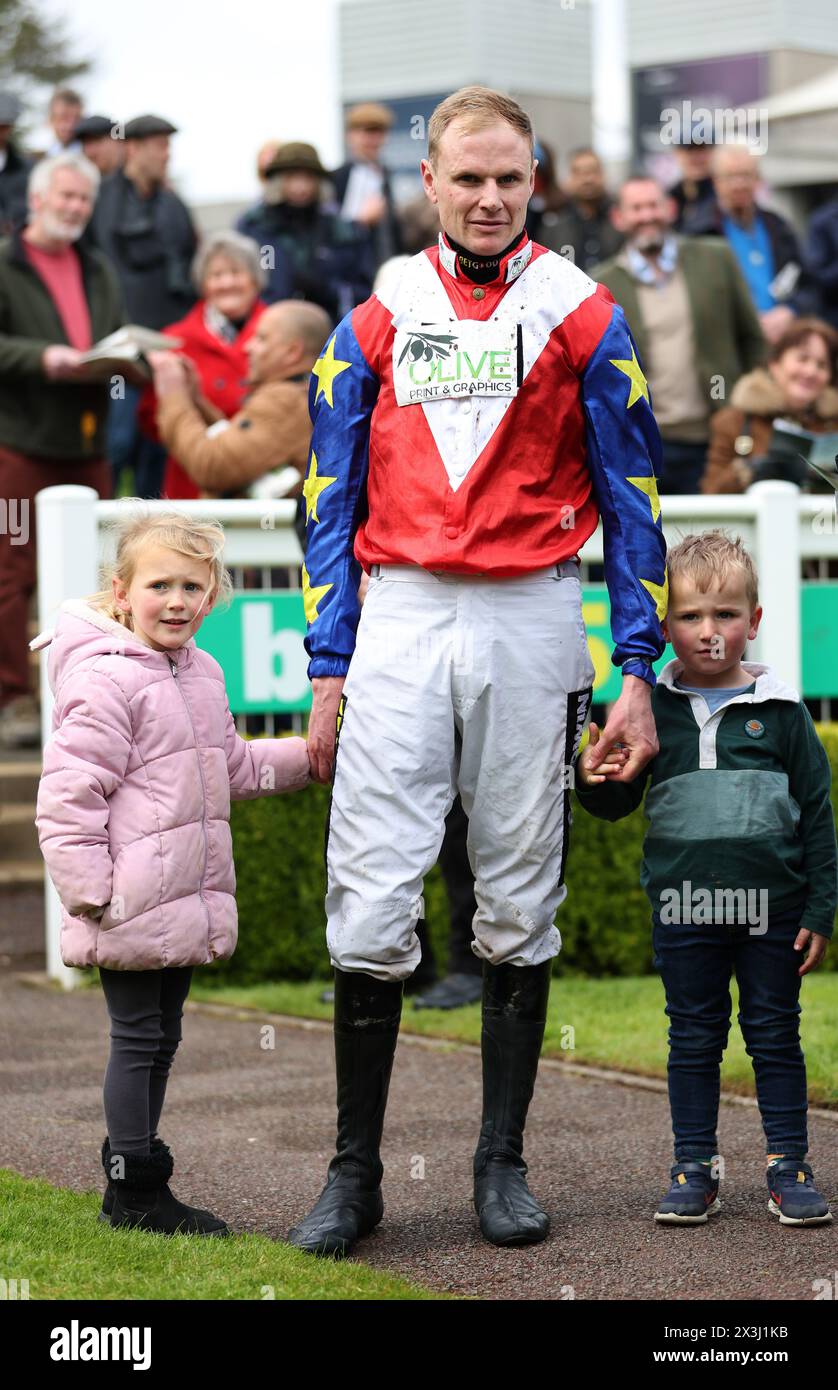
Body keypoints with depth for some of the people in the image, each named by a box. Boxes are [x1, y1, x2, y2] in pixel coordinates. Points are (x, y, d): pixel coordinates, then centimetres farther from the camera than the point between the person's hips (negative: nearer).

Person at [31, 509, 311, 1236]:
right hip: (130, 904, -9)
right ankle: (134, 1190, 7)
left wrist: (308, 756, 16)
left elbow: (233, 767, 27)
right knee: (138, 1038, -2)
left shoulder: (202, 675, 12)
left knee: (161, 1037, 14)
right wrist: (92, 894, -19)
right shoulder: (104, 680, -16)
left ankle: (139, 1181, 24)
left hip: (185, 900, 9)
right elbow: (68, 795, -17)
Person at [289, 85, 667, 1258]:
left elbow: (631, 499, 4)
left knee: (519, 902, 6)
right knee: (370, 904, -5)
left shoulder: (582, 318, 3)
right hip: (399, 625, 1)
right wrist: (329, 673, 3)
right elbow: (333, 507, 9)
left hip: (531, 629, 0)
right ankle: (355, 1172, 4)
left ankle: (503, 1162, 16)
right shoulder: (374, 323, 7)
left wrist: (637, 672, -2)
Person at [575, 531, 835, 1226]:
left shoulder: (781, 711, -1)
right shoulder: (654, 710, 2)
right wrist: (594, 782, -13)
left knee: (775, 1036, 6)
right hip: (684, 908, 1)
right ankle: (695, 1170, 16)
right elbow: (619, 804, 11)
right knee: (694, 1039, 8)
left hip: (770, 908, -1)